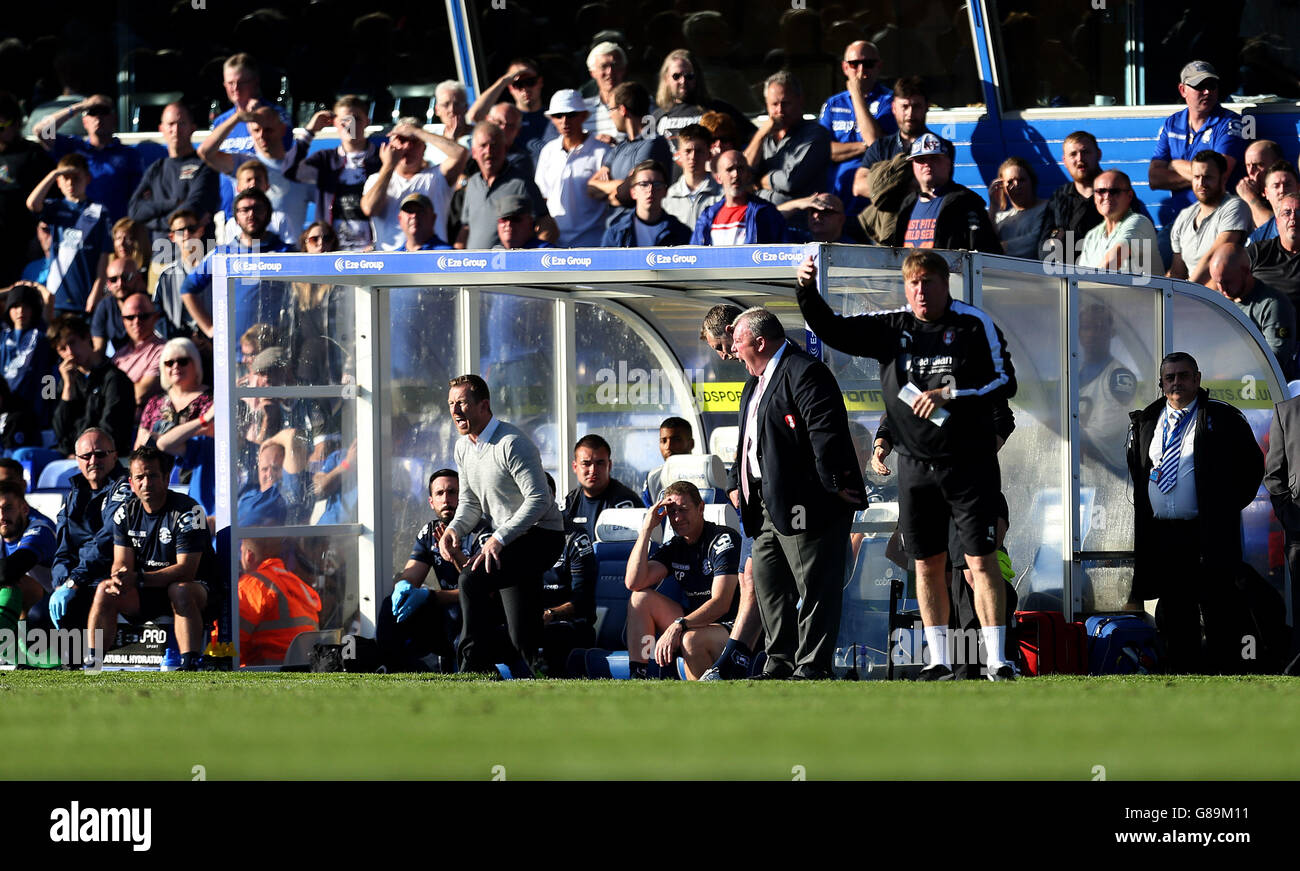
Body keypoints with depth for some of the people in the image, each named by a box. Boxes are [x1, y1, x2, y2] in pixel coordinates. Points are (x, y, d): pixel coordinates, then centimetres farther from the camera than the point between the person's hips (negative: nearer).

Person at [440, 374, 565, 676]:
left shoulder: (511, 443, -19)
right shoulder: (464, 447, 9)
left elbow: (539, 500, -24)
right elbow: (470, 502, 19)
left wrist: (500, 538, -30)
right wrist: (455, 528, -4)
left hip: (541, 536, -9)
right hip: (510, 539, 9)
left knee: (472, 580, -26)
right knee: (522, 636, 9)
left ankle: (474, 664, -20)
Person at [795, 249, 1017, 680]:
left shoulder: (976, 325, -1)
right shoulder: (891, 329, 8)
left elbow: (1005, 382, -4)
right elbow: (832, 330, 6)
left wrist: (949, 395, -14)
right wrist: (807, 291, -11)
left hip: (969, 462, -4)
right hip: (916, 464, 4)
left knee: (981, 560, -8)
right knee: (928, 564, 6)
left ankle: (997, 661, -8)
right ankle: (939, 661, 13)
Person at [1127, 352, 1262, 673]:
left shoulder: (1221, 418, 0)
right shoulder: (1146, 422, 15)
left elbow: (1252, 464, 2)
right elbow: (1136, 469, 27)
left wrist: (1229, 506, -1)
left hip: (1208, 535, -5)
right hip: (1161, 536, 5)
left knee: (1218, 614, -6)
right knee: (1174, 617, 7)